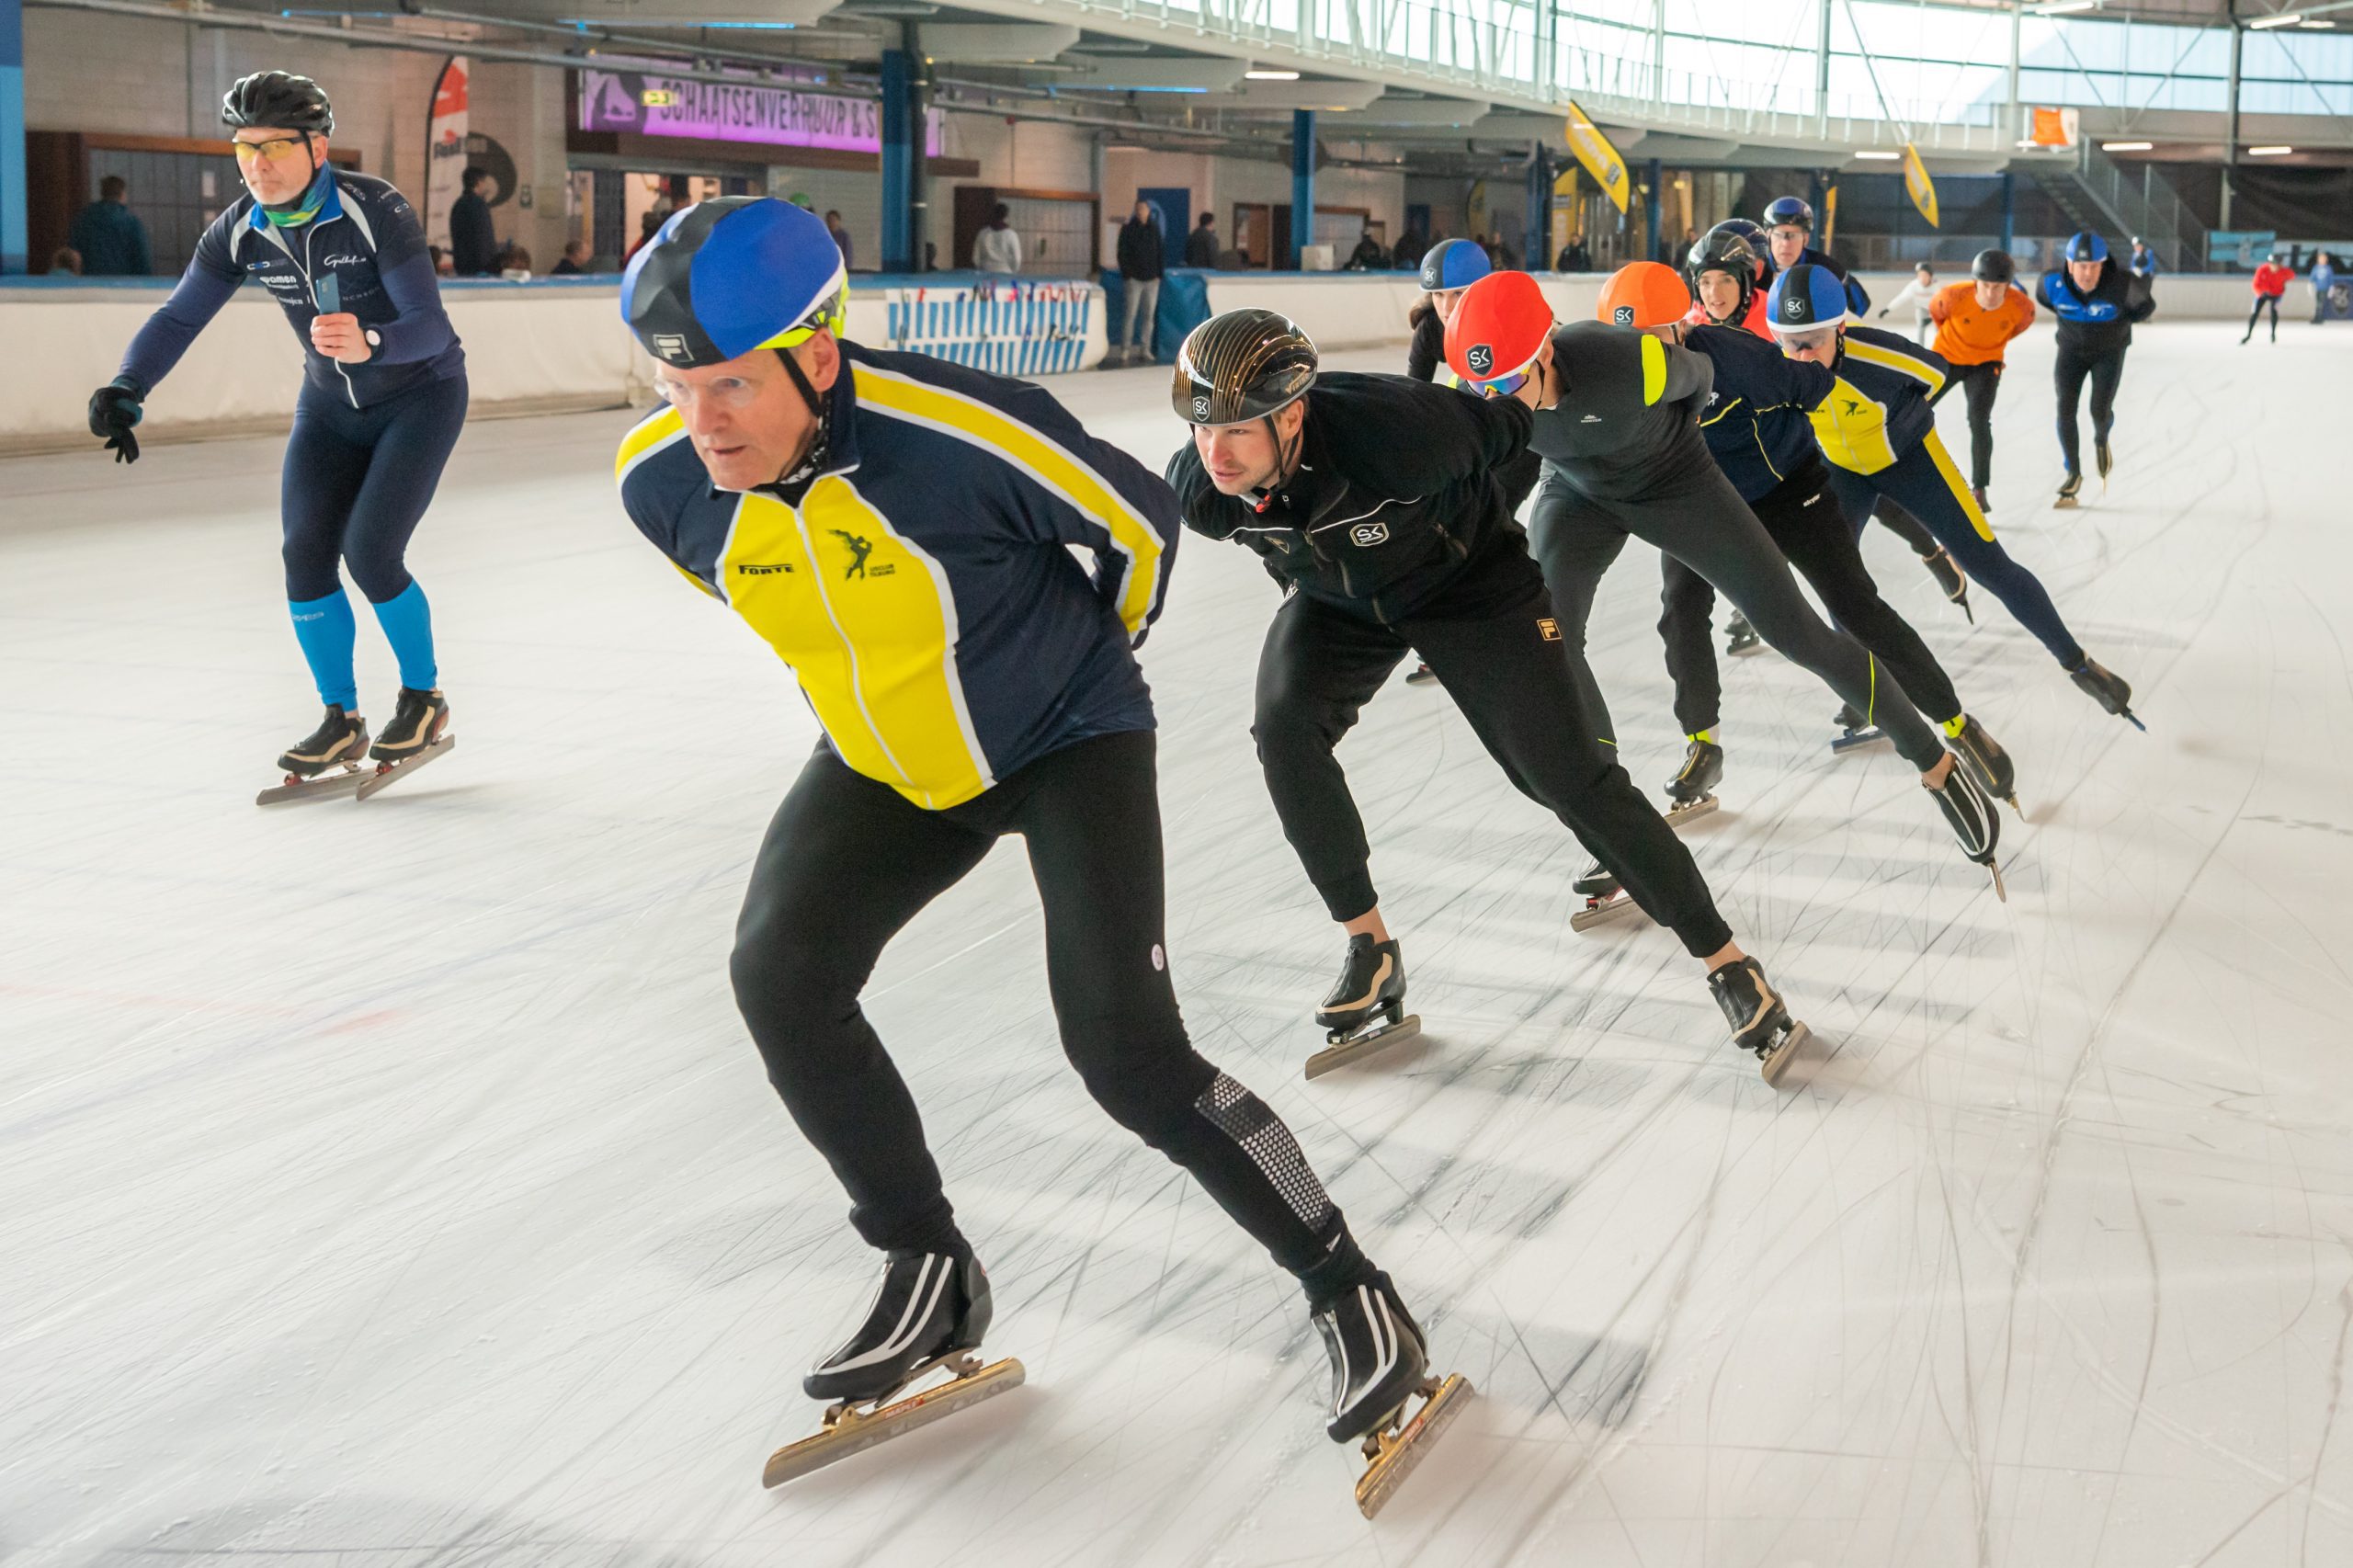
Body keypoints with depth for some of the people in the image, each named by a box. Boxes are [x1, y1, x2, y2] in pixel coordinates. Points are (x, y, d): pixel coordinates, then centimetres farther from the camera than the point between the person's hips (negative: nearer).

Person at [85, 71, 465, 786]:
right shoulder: (239, 232, -12)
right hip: (331, 405, 5)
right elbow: (179, 316, -9)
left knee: (370, 553, -17)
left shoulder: (375, 210, -27)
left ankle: (424, 699, 7)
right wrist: (125, 390, -26)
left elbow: (429, 325, -33)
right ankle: (342, 722, 9)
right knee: (305, 554, -7)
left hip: (420, 393, -5)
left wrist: (368, 342, -54)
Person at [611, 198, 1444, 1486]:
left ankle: (1345, 1285, 4)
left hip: (1065, 744, -5)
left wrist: (1084, 654, 2)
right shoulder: (661, 483, -17)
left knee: (1126, 1052, -15)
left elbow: (1139, 521, -15)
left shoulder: (970, 434, -34)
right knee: (779, 978, -12)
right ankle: (930, 1277, 8)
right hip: (884, 764, 6)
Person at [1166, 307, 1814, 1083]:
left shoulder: (1391, 430, -41)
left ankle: (1725, 960, 6)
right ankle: (1370, 946, -2)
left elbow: (1495, 430, -19)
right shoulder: (1197, 488, -26)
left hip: (1465, 580, -4)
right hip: (1336, 598, 4)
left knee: (1570, 777, -7)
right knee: (1283, 727, -21)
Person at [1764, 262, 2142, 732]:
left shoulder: (1876, 354, -37)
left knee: (1990, 565, -2)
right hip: (1843, 468, 3)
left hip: (1907, 456, -3)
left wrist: (1889, 423, -14)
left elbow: (1933, 372, -14)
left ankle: (2077, 662, 13)